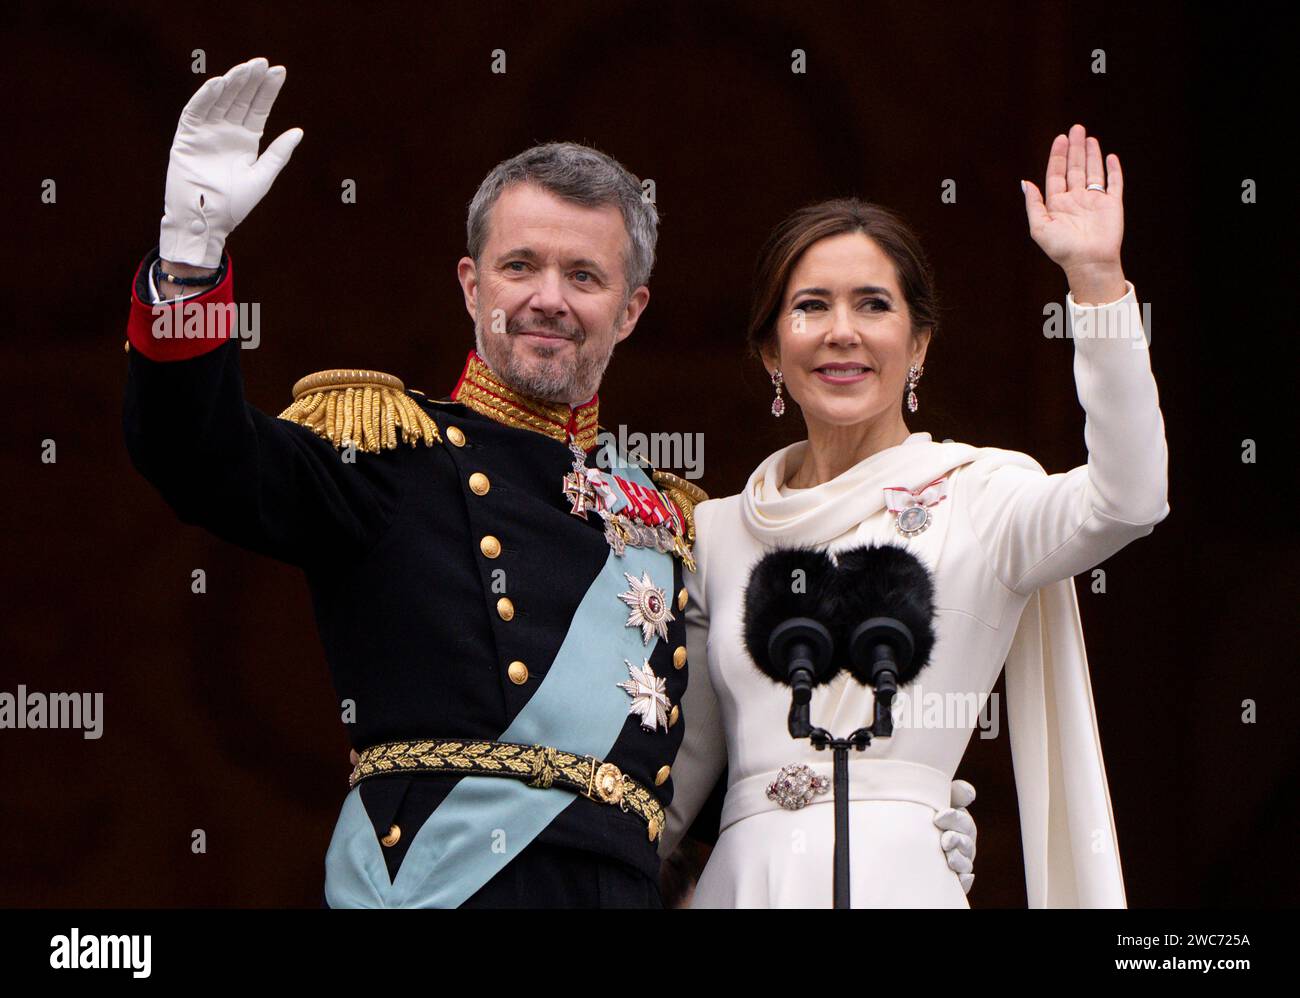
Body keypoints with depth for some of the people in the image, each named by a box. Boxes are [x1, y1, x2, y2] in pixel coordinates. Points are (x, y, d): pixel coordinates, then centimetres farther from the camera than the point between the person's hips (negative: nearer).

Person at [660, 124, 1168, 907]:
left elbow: (1127, 497, -20)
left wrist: (1096, 276, -24)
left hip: (895, 877, -4)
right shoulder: (719, 532, 14)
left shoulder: (978, 499, 1)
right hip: (741, 878, 4)